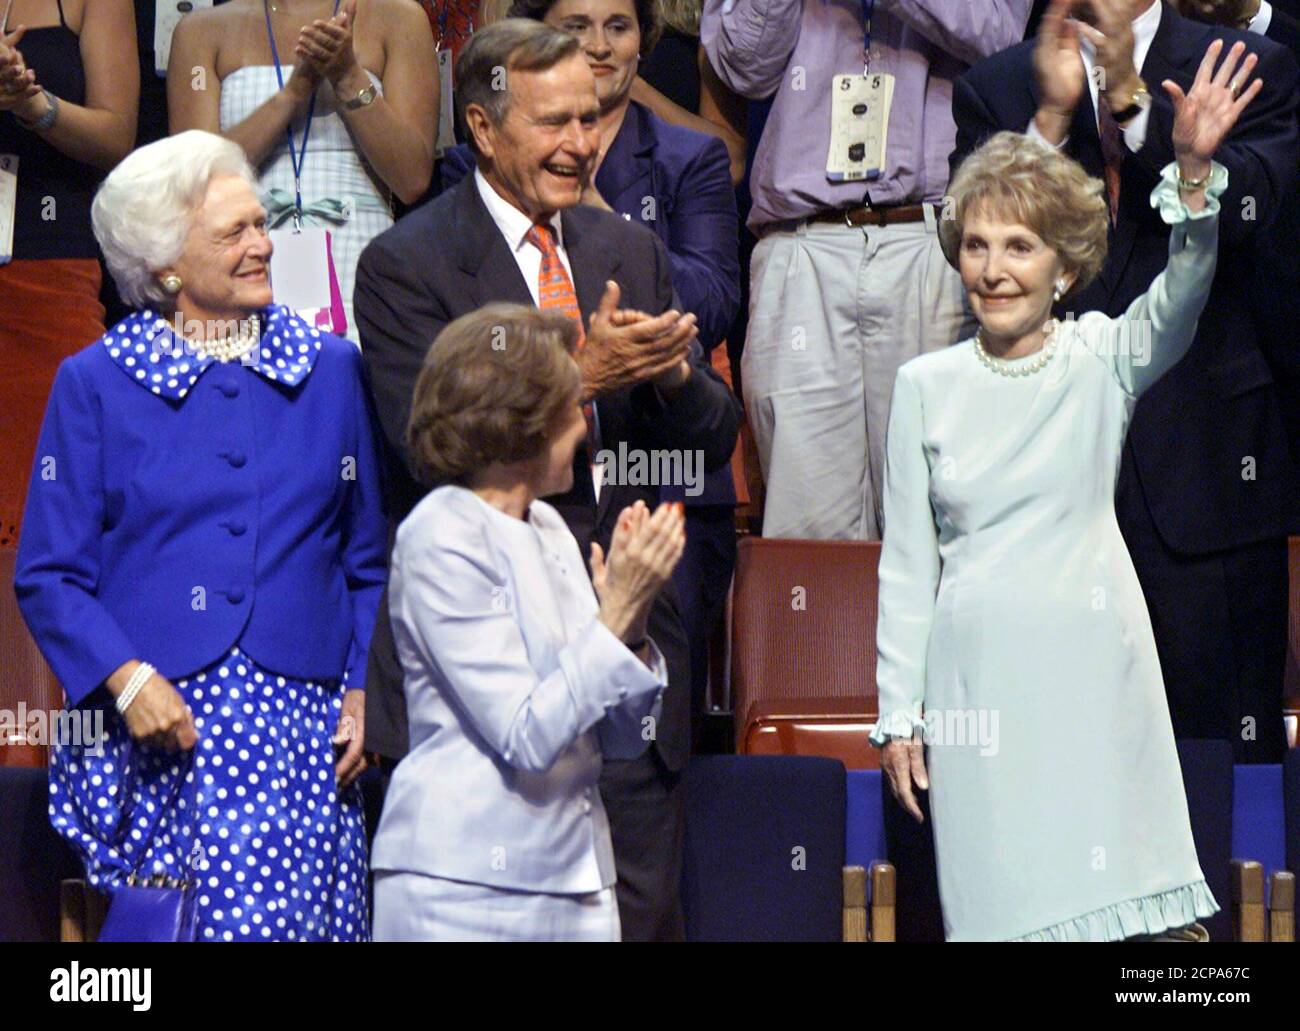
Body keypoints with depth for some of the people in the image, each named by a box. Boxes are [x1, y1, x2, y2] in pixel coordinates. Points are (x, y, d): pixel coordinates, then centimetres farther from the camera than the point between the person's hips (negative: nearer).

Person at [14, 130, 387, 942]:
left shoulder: (331, 370, 13)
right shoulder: (95, 384, 5)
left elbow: (370, 561, 16)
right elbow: (49, 575, 2)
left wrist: (364, 691, 4)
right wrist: (125, 680, -12)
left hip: (300, 727, 2)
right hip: (153, 730, -1)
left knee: (288, 917, -10)